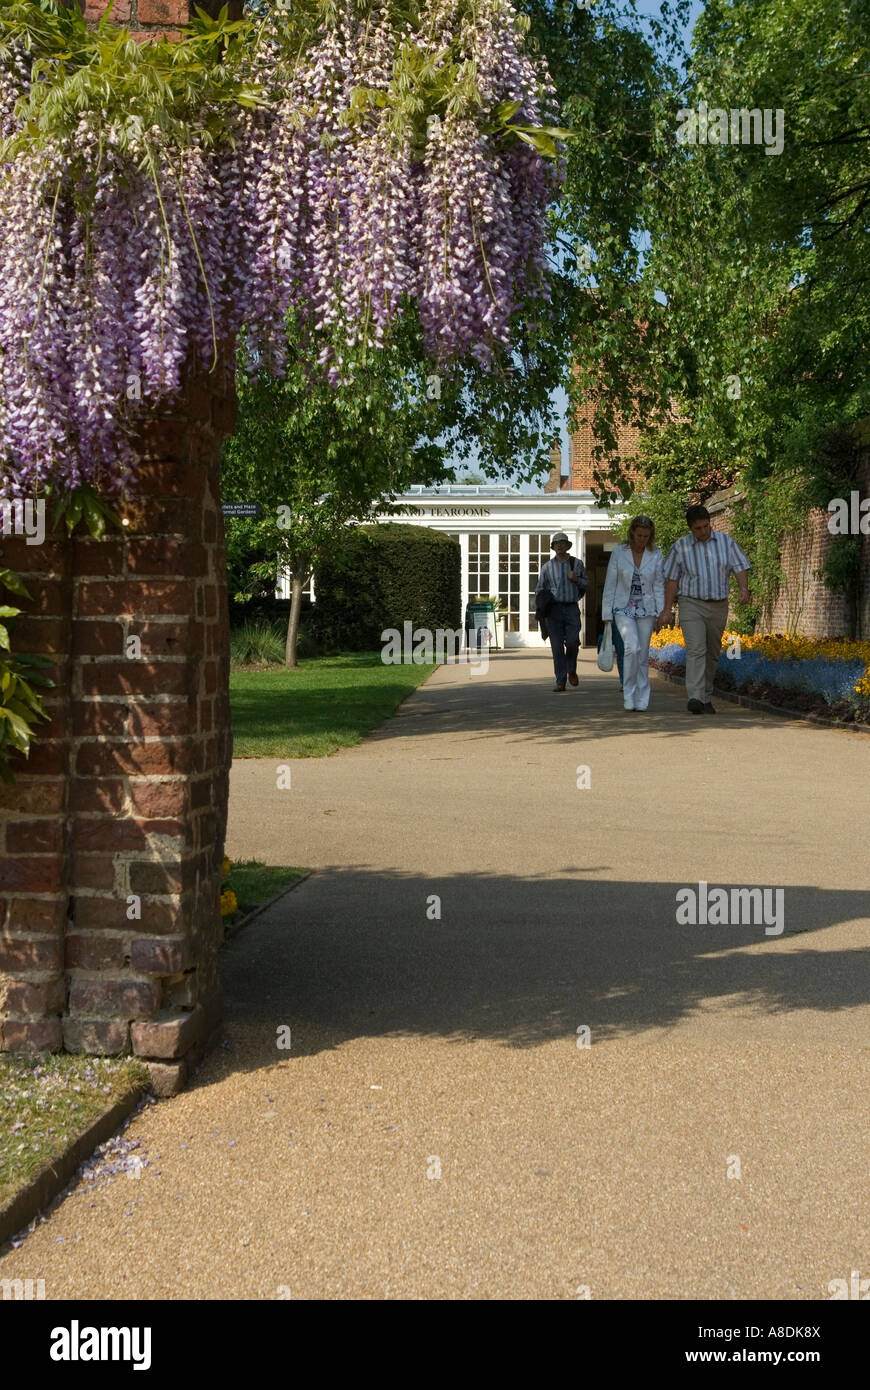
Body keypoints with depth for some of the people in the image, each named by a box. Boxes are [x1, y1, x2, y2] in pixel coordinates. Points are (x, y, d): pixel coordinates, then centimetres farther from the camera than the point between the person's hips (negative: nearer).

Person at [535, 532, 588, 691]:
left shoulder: (577, 564, 10)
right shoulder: (547, 567, 9)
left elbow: (586, 583, 16)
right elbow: (539, 589, 12)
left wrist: (576, 579, -6)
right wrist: (539, 609, 0)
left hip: (572, 608, 0)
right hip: (554, 609, 0)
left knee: (573, 642, -12)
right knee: (557, 646, -3)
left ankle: (571, 670, 17)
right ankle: (560, 681, 1)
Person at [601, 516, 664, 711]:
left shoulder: (656, 555, 2)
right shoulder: (618, 553, -2)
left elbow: (659, 585, 4)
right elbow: (610, 585, 1)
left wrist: (660, 614, -3)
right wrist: (607, 615, -2)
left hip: (646, 609, 2)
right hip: (623, 609, -2)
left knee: (643, 655, 3)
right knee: (632, 647, -21)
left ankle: (641, 700, 13)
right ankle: (628, 694, -9)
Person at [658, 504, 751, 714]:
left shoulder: (726, 541, 4)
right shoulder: (680, 547, 0)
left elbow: (740, 567, 2)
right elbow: (672, 579, 2)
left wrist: (744, 589, -18)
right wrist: (667, 609, -3)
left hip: (718, 606, 3)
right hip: (691, 604, -3)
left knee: (712, 654, 9)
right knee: (695, 650, -17)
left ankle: (706, 699, 20)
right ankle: (695, 698, -27)